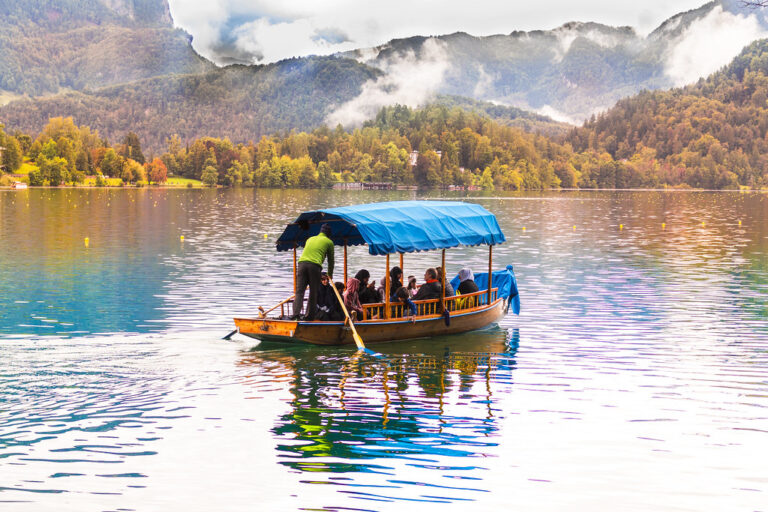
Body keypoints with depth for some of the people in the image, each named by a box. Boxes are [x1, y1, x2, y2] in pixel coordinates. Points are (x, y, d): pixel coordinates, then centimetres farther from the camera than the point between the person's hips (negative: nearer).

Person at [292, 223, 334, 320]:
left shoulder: (310, 239, 31)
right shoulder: (329, 242, 18)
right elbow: (331, 260, 24)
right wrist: (330, 274, 40)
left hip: (302, 263, 3)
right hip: (315, 265, -3)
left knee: (299, 291, -4)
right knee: (313, 293, 5)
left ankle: (296, 313, -22)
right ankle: (310, 317, 4)